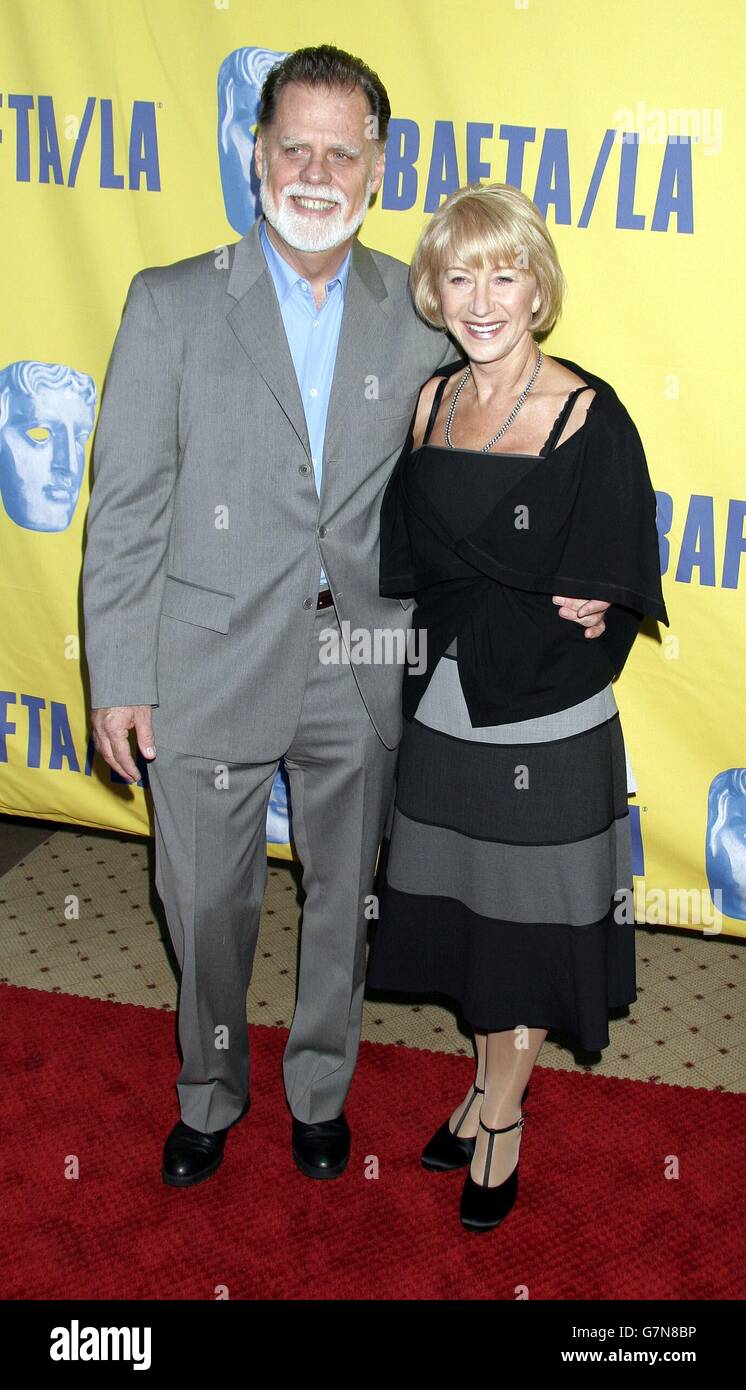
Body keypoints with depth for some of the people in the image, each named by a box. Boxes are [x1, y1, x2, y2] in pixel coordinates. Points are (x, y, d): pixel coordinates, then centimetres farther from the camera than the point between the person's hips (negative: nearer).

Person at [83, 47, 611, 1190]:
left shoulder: (418, 313, 0)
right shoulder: (171, 304, -5)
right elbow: (127, 506, -5)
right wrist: (118, 680, -7)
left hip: (363, 675, 2)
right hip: (212, 666, -1)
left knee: (344, 896, 17)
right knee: (206, 903, 14)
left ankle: (320, 1088, 42)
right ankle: (210, 1093, 41)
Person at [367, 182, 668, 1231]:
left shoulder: (589, 416, -15)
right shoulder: (432, 402, 2)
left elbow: (598, 605, -16)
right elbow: (407, 569, 6)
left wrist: (466, 617, -12)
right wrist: (521, 609, -7)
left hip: (545, 730, -5)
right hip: (443, 717, 5)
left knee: (527, 926, 12)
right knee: (467, 910, 18)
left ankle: (503, 1112, 34)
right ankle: (491, 1085, 41)